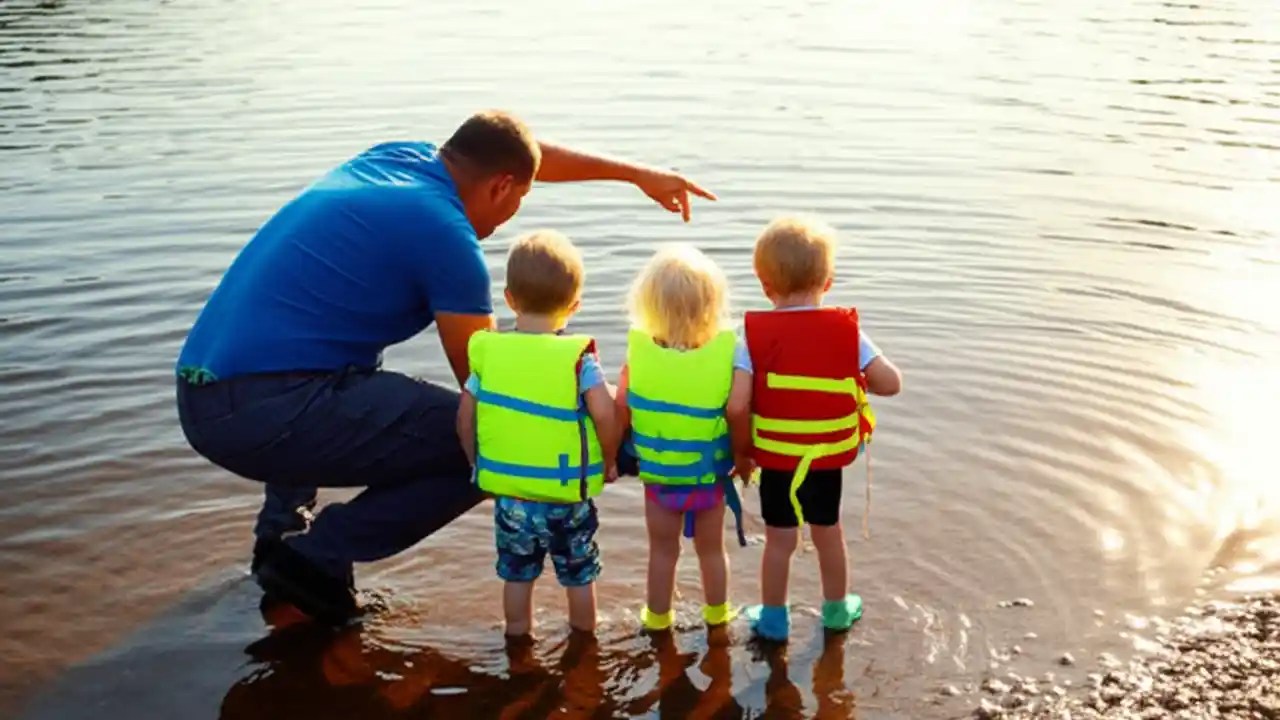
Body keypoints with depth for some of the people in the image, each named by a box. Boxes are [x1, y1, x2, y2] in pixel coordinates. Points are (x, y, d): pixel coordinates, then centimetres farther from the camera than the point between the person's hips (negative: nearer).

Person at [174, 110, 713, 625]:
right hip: (269, 415, -9)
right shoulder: (446, 234, -10)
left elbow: (511, 150, 31)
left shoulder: (397, 156, 14)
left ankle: (283, 525, 29)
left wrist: (635, 174, 39)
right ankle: (318, 556, 1)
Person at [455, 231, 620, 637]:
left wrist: (479, 463, 14)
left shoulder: (488, 351, -4)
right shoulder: (578, 358, -14)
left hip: (509, 492, 3)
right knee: (579, 575, 17)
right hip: (568, 495, -2)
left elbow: (465, 416, 0)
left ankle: (518, 640, 32)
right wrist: (609, 460, -4)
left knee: (516, 574, 19)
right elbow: (604, 413, -21)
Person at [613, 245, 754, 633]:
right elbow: (737, 409, -27)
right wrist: (742, 454, -10)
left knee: (662, 550, 21)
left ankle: (657, 616, 38)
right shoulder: (729, 350, -18)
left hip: (656, 473, 0)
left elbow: (621, 411, -16)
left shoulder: (638, 350, -15)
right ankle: (716, 612, 41)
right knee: (712, 548, 23)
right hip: (710, 475, 0)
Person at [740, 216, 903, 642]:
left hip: (776, 456, -2)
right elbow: (890, 383, -10)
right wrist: (858, 380, 9)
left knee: (780, 538, 12)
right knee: (828, 530, 21)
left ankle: (773, 618, 26)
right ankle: (837, 608, 39)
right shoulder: (847, 330, -9)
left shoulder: (755, 333, -14)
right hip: (829, 455, 2)